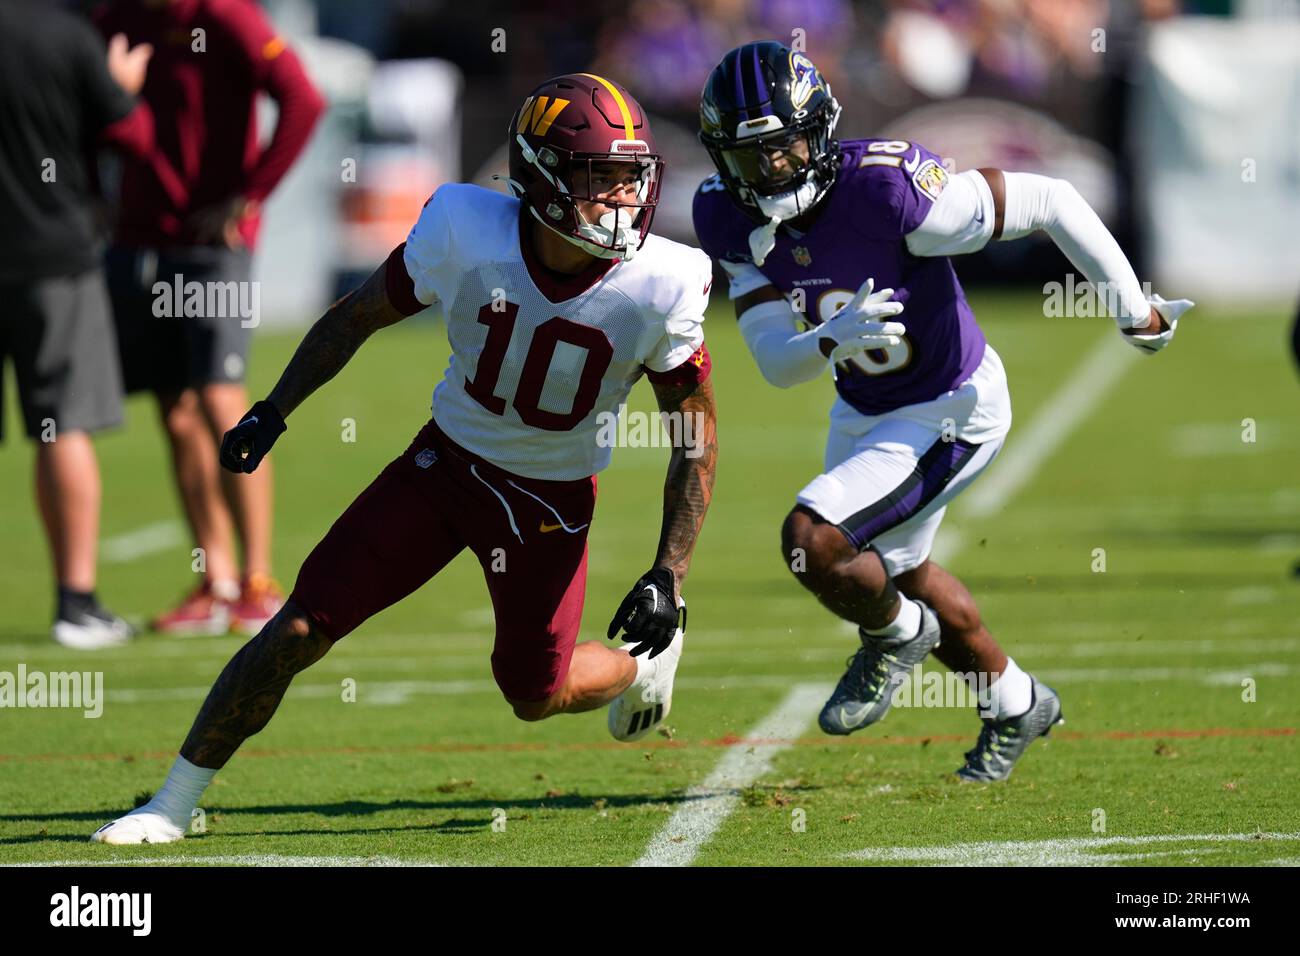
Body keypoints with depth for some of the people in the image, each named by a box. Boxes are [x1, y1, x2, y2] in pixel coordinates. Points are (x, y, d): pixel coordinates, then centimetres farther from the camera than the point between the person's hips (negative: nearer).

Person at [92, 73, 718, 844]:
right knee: (301, 629, -7)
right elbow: (360, 316, -3)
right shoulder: (465, 233, -22)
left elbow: (697, 435, -10)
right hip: (447, 461, 1)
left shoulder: (658, 288, -23)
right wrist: (273, 411, -3)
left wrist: (669, 576, -13)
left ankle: (641, 661, 44)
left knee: (537, 694, 8)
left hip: (552, 501, 0)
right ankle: (176, 803, 6)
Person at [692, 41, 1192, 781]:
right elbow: (775, 362, -16)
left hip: (949, 412, -7)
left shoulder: (887, 188, -33)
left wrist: (1132, 305, -19)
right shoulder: (732, 219, -15)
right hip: (863, 409, 7)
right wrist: (832, 340, -39)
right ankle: (1015, 703, 51)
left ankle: (894, 636, 13)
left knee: (811, 541, -21)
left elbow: (1048, 201, -25)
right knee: (897, 570, 26)